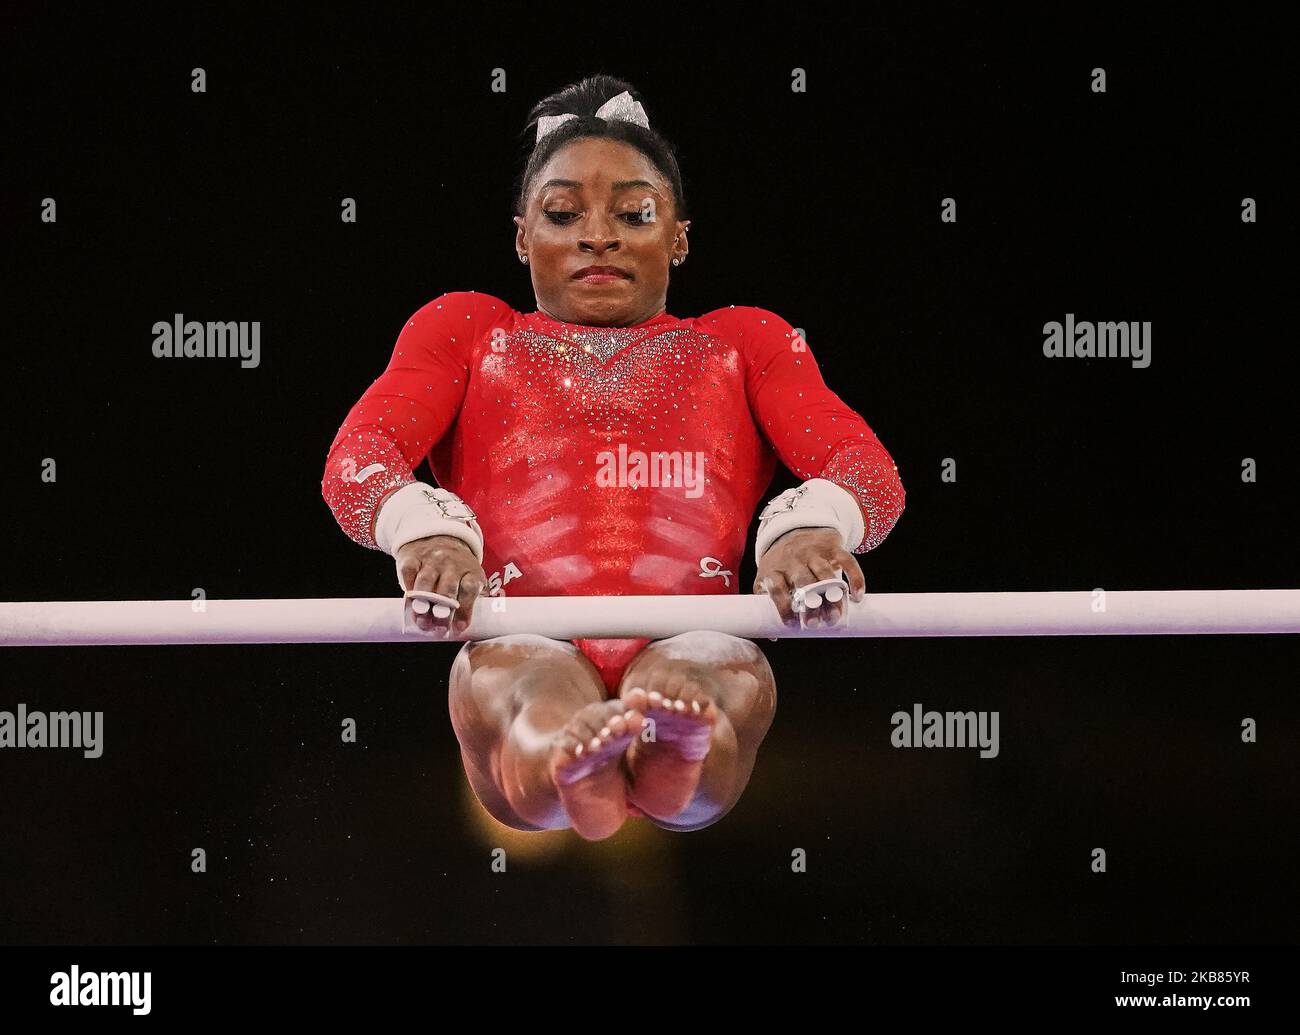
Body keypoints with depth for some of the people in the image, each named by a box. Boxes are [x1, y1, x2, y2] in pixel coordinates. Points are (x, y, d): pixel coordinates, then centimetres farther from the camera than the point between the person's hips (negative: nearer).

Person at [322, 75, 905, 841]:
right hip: (524, 638, 0)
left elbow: (868, 467, 13)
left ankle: (675, 747, -71)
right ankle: (564, 760, -71)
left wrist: (814, 523, -16)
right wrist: (424, 528, -18)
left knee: (732, 676, -37)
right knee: (521, 676, -38)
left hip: (690, 638, 0)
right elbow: (356, 454, 11)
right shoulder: (465, 329, 32)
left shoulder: (745, 341, 34)